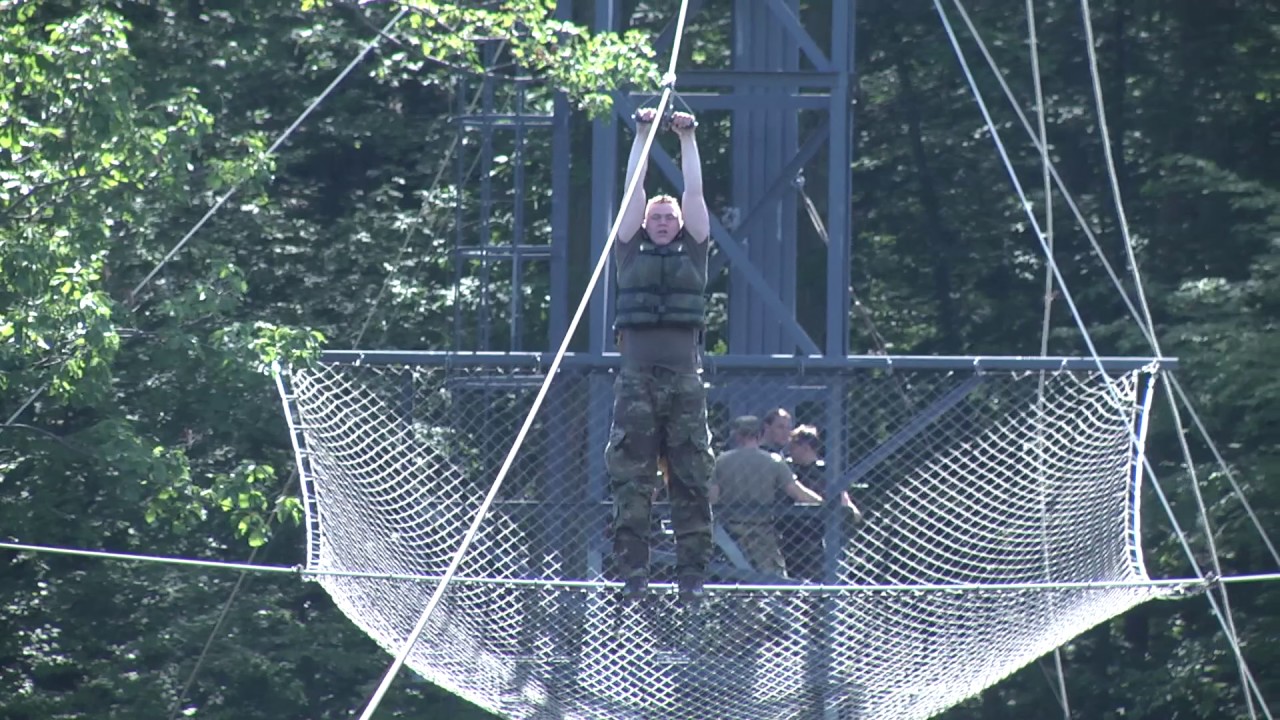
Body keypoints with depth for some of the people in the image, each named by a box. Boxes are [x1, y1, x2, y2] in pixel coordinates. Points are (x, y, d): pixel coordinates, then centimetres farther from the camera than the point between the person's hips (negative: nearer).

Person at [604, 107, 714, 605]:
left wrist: (688, 139, 11)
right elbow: (634, 188, 11)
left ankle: (692, 574, 0)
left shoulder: (692, 252, 13)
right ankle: (632, 572, -4)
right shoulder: (632, 251, 12)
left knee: (691, 480, -1)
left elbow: (694, 191, 10)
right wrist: (642, 135, 11)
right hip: (637, 380, -1)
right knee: (631, 480, -4)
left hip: (685, 381, 1)